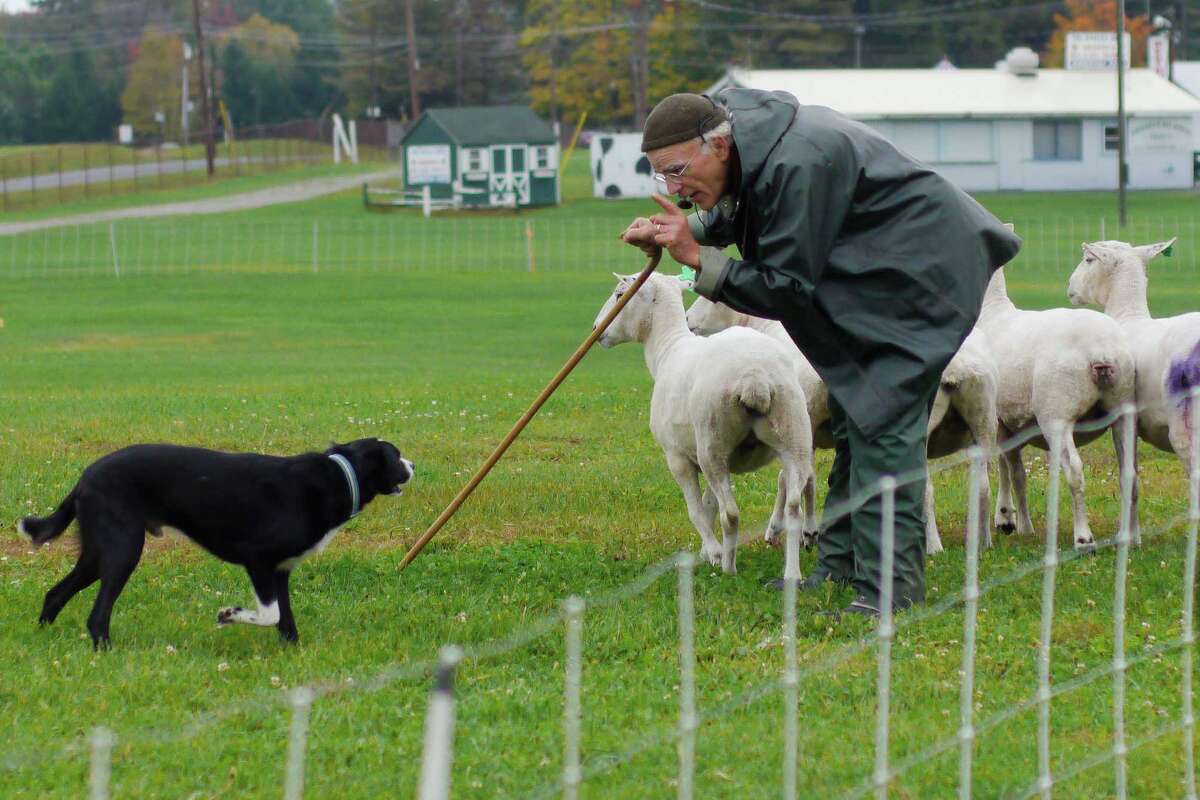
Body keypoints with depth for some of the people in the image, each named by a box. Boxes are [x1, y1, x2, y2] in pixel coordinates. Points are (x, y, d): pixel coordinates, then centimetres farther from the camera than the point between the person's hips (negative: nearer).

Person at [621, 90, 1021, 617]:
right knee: (851, 420, 15)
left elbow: (787, 287, -27)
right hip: (877, 276, 11)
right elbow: (738, 213, 18)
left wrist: (698, 257, -23)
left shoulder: (797, 164, -31)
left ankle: (890, 587, -18)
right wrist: (690, 230, -1)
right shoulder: (749, 145, -2)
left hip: (924, 272, -11)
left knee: (882, 424, -17)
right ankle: (840, 568, 23)